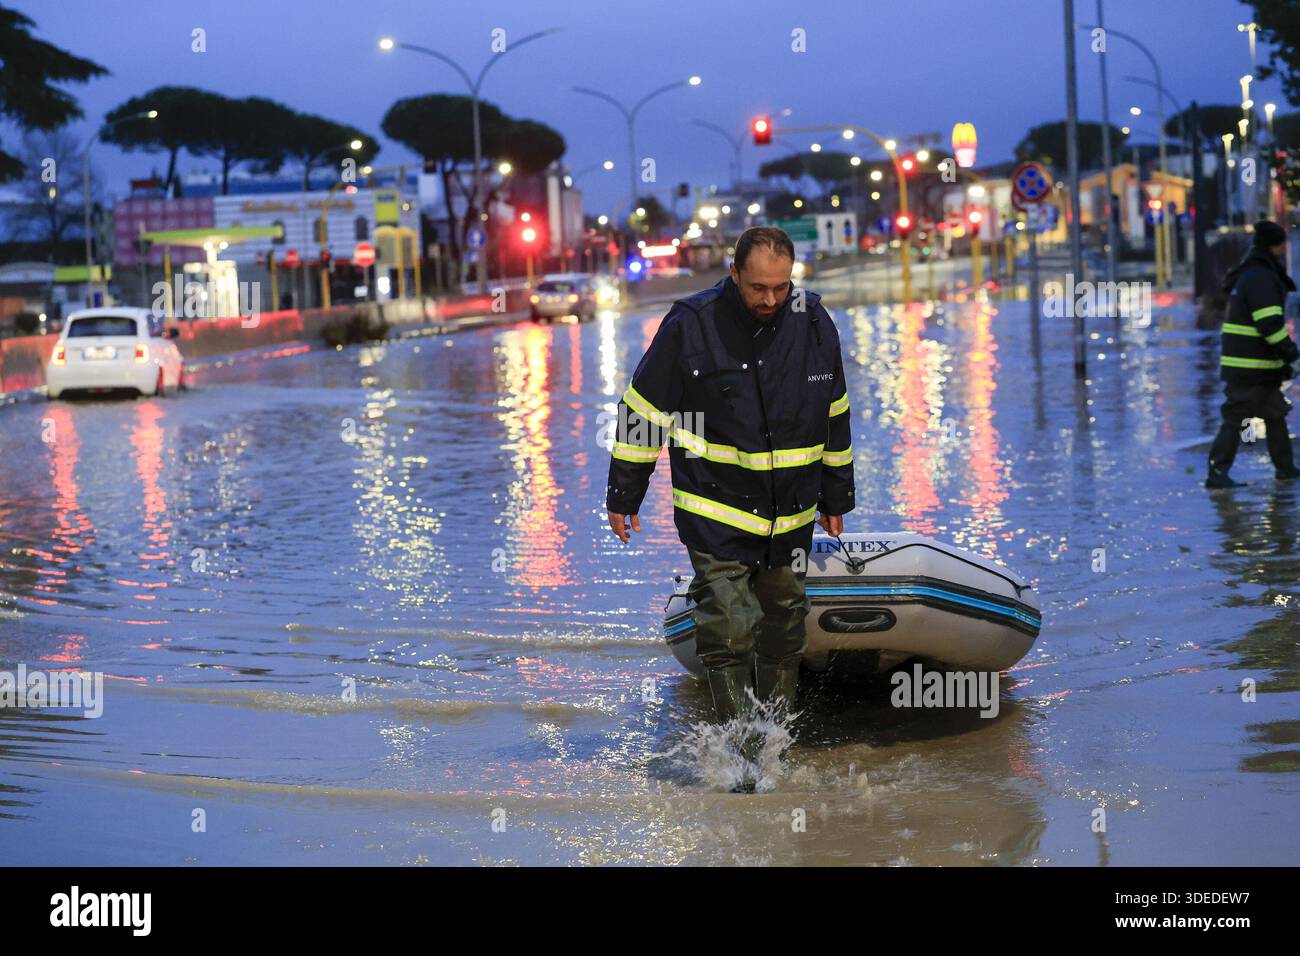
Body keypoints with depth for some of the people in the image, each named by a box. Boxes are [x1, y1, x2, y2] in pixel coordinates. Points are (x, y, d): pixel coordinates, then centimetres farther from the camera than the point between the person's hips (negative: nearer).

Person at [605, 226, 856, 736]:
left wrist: (835, 500, 18)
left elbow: (834, 417, 13)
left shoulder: (813, 323, 0)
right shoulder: (690, 325, -12)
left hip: (791, 515, 4)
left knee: (784, 633, 12)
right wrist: (623, 496, 1)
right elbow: (643, 411, -3)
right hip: (715, 512, -4)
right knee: (728, 634, -13)